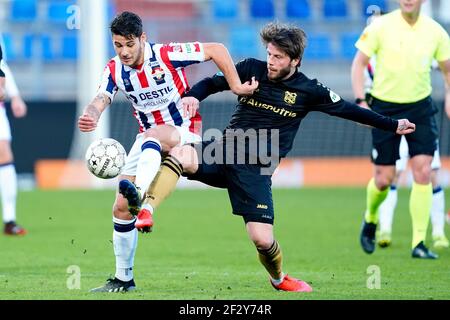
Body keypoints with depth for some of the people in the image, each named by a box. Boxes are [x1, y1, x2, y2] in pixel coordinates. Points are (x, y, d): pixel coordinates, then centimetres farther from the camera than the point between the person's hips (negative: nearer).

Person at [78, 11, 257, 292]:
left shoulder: (167, 56, -18)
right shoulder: (114, 70, -4)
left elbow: (216, 50, -12)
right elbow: (100, 102, -20)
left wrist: (236, 86, -14)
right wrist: (89, 117, -43)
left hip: (184, 131, -6)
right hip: (149, 138, 6)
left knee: (151, 136, -43)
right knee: (121, 209, -1)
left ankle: (141, 198, -68)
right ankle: (124, 279, 12)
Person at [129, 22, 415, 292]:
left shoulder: (308, 91, 2)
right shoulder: (251, 70, 4)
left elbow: (348, 110, 11)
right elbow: (212, 83, 12)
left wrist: (393, 126, 17)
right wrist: (193, 96, -11)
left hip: (256, 170, -1)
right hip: (225, 150, 1)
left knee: (263, 240, -10)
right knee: (181, 155, -33)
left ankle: (279, 278, 24)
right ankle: (145, 211, -40)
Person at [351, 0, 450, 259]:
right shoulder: (380, 27, -9)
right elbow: (359, 62, -2)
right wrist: (360, 101, -12)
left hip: (420, 108, 2)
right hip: (385, 108, -2)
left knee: (423, 172, -10)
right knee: (384, 178, 0)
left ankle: (419, 243, -4)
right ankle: (370, 218, 33)